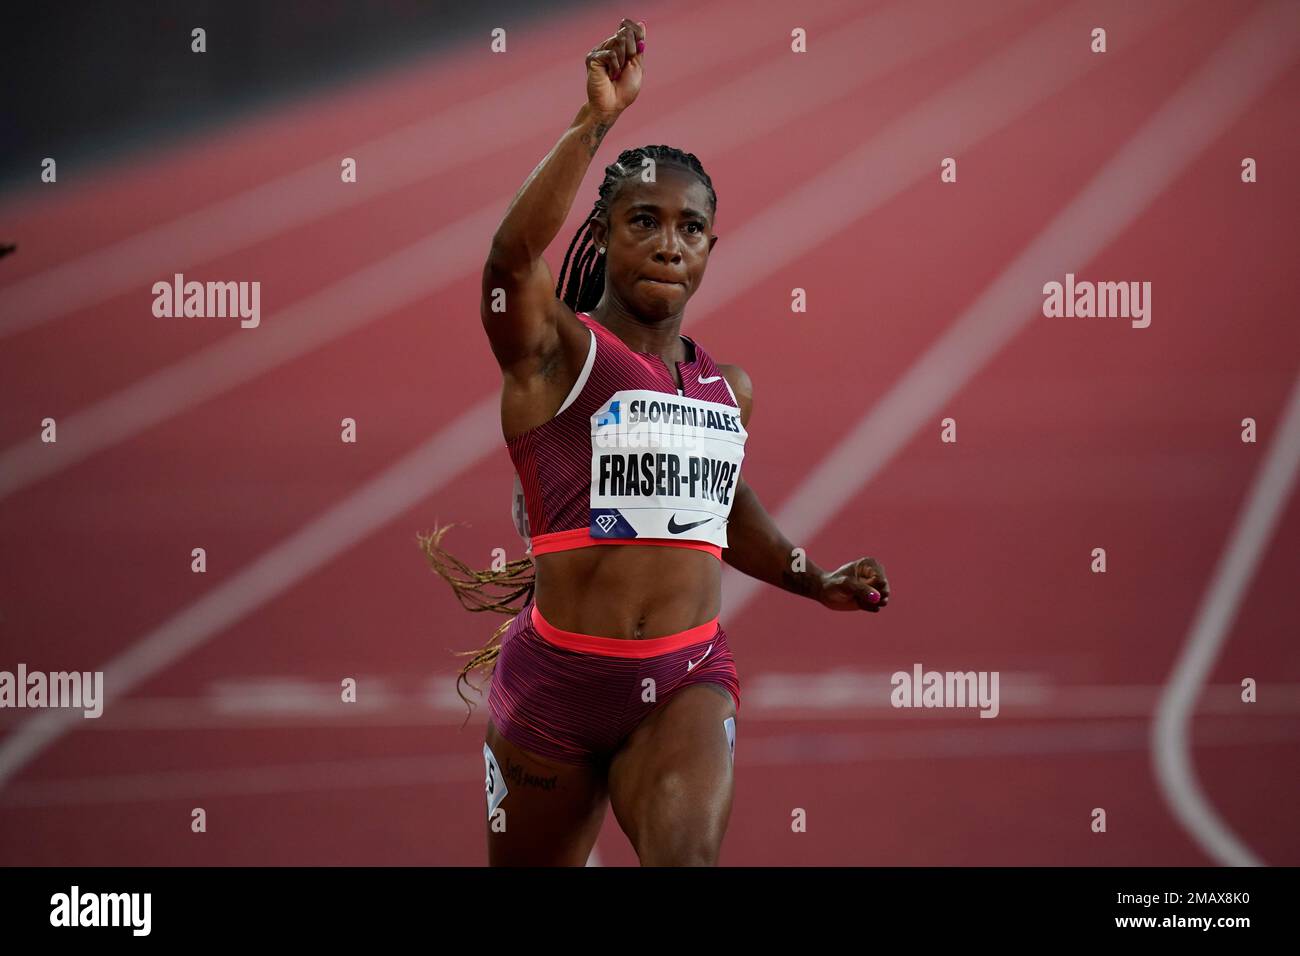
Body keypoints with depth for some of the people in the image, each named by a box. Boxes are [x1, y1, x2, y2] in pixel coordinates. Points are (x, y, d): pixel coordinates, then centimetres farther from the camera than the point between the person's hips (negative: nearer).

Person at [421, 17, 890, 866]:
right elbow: (513, 257, -27)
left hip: (686, 682, 2)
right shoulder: (557, 350, -5)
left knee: (689, 853, -27)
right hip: (557, 678, -2)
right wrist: (597, 121, -34)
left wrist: (817, 584, 23)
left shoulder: (728, 389, 12)